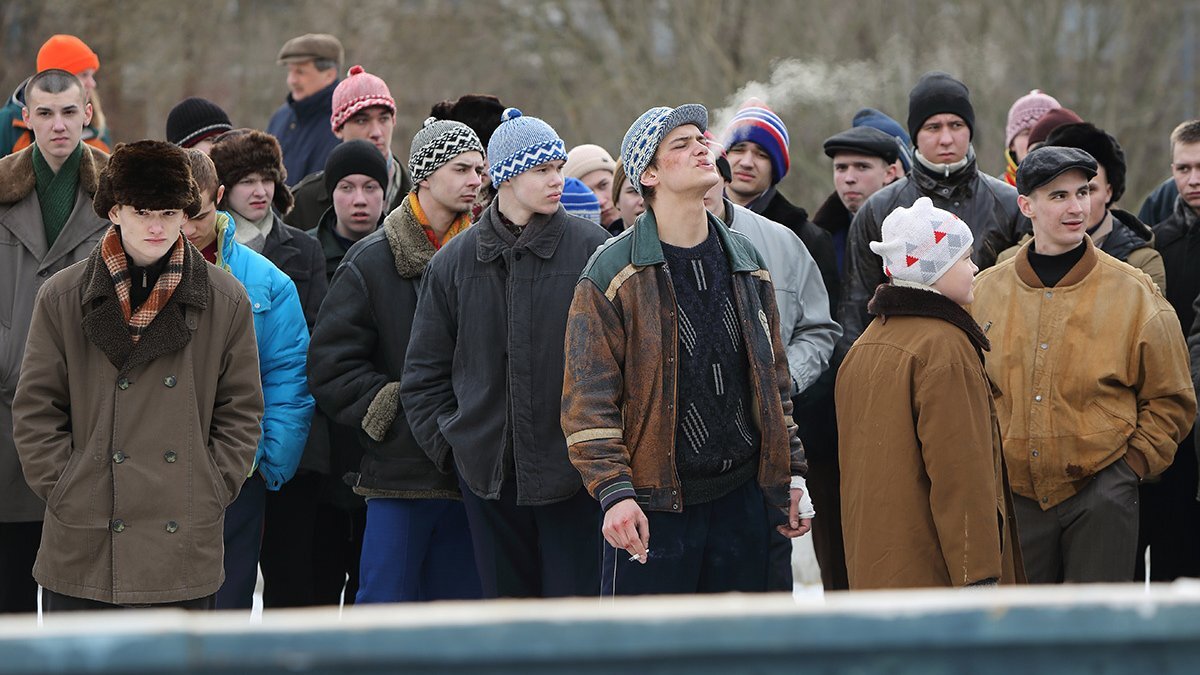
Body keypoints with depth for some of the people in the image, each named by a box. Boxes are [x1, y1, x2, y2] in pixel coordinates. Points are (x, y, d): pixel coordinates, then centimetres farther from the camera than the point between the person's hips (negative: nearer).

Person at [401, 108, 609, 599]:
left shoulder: (591, 250, -3)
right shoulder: (455, 262, 7)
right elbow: (424, 374, 15)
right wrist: (446, 443, 6)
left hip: (572, 475, -3)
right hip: (487, 477, 3)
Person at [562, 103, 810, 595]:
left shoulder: (746, 260, 12)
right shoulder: (614, 272, -5)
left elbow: (774, 375, 19)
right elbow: (589, 396, -9)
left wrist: (791, 473, 16)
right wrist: (613, 492, -18)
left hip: (741, 496, 5)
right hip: (654, 503, -5)